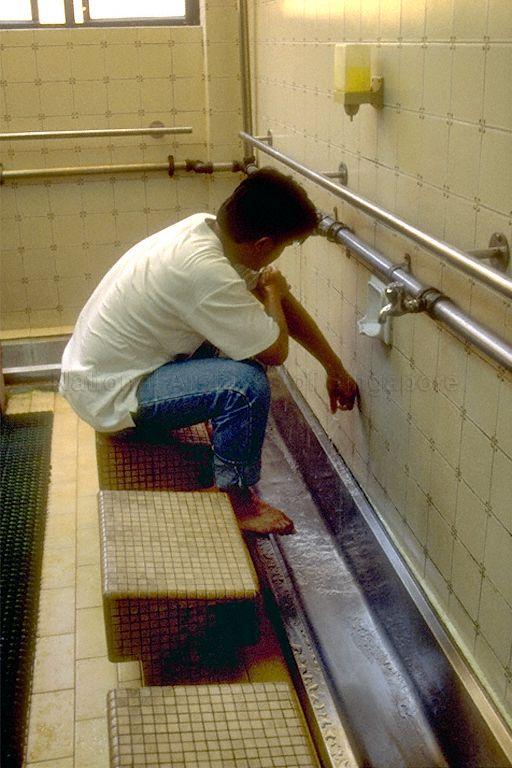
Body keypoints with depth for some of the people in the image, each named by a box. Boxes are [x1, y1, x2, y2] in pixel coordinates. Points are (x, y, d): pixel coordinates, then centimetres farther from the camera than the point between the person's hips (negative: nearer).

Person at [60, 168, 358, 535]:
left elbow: (284, 302, 8)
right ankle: (237, 499, -2)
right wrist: (270, 291, -3)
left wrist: (335, 368, 15)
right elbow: (276, 351, -22)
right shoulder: (205, 270, -31)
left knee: (246, 339, 12)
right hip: (110, 396, -9)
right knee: (247, 383, -24)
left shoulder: (207, 227, -2)